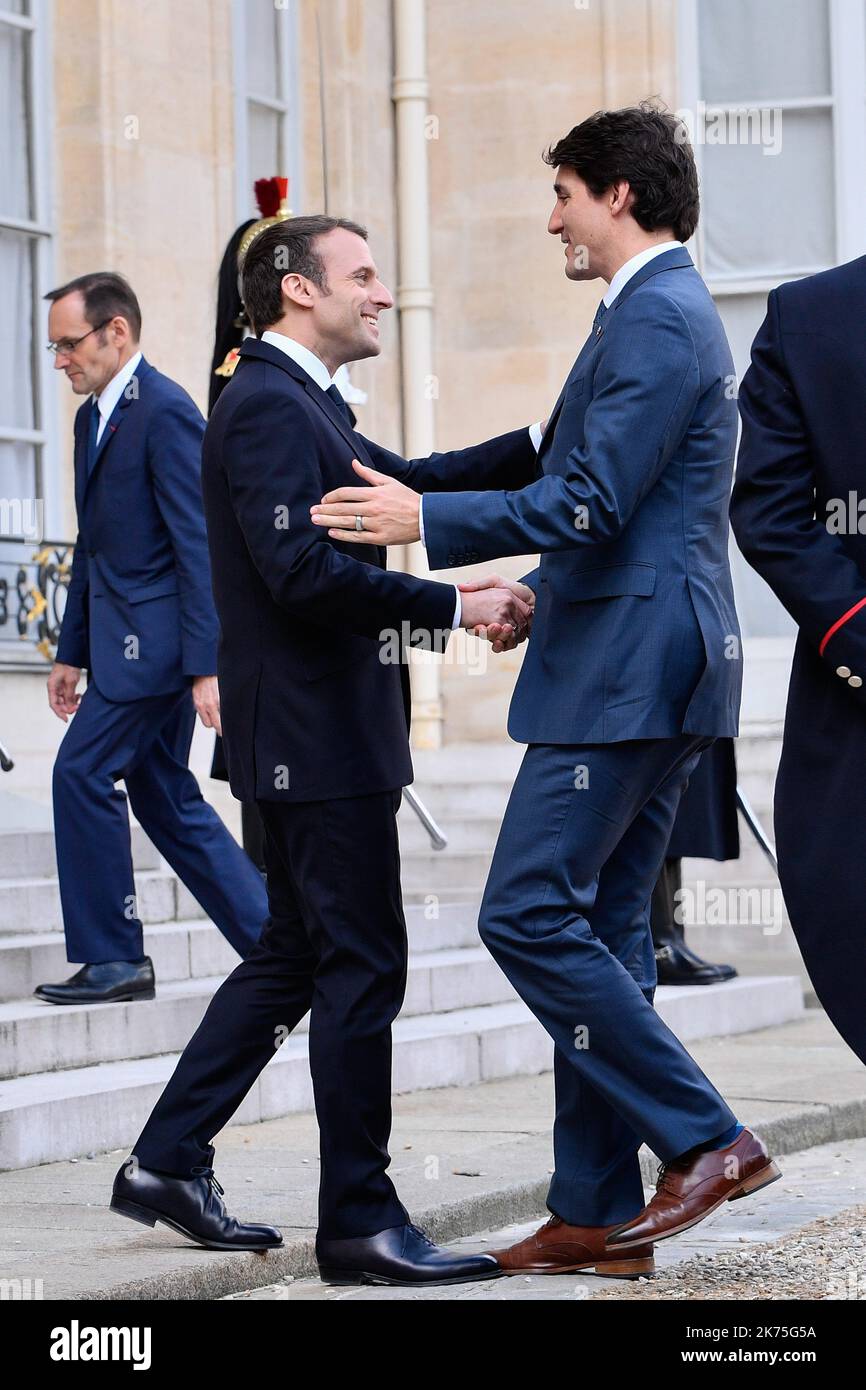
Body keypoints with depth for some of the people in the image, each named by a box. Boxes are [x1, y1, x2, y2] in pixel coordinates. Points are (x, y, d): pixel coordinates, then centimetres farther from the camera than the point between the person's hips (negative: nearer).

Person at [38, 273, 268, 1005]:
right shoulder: (94, 416, 16)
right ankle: (275, 936, 16)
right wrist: (72, 651, 21)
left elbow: (198, 545, -18)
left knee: (83, 773, -10)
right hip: (124, 640, 10)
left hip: (154, 637, -10)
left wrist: (206, 666, -22)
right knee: (164, 797, 11)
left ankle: (114, 957, -2)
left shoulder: (165, 410, -13)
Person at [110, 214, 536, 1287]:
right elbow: (302, 569, -25)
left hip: (315, 735, 11)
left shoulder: (300, 404, 18)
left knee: (295, 957, 16)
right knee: (361, 967, -6)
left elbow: (407, 484, 18)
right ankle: (360, 1224, 1)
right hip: (317, 737, -11)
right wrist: (454, 608, -21)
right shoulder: (267, 406, -15)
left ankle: (167, 1161, 21)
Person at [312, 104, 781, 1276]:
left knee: (530, 914, -12)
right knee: (597, 930, 9)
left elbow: (594, 501, -20)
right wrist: (537, 590, 18)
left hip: (630, 673, -11)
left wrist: (429, 519, -14)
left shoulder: (659, 319, -13)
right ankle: (597, 1218, 12)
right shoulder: (662, 312, 21)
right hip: (637, 665, 11)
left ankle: (705, 1138, -8)